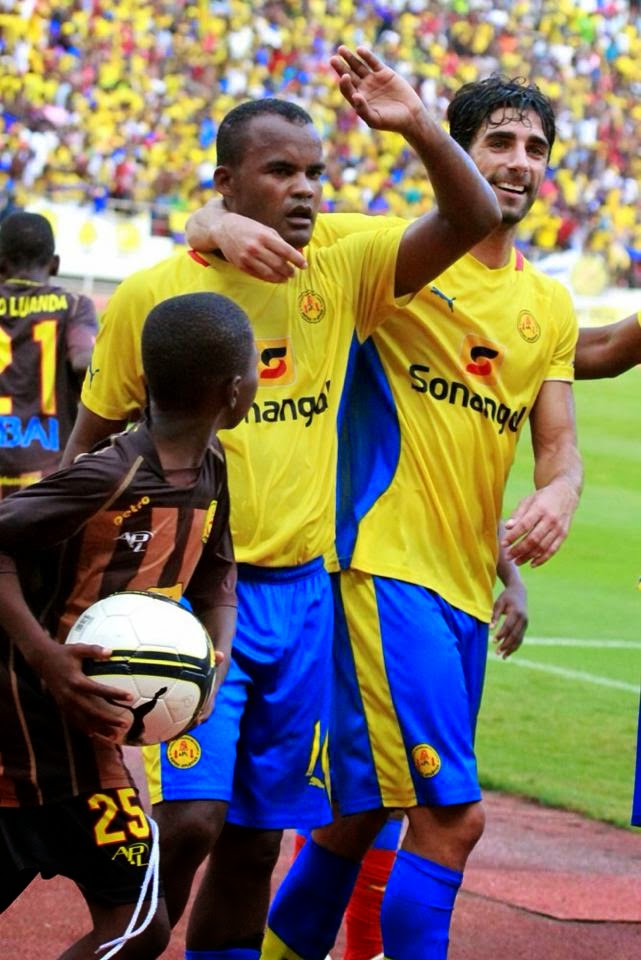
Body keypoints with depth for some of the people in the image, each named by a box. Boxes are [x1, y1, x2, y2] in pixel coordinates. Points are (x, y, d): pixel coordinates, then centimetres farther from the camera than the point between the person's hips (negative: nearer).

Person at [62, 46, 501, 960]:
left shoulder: (340, 277, 4)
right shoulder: (150, 297, -4)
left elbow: (472, 221, -4)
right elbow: (89, 450, 4)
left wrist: (419, 129, -20)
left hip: (301, 593, 4)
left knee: (257, 837, 9)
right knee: (190, 817, -16)